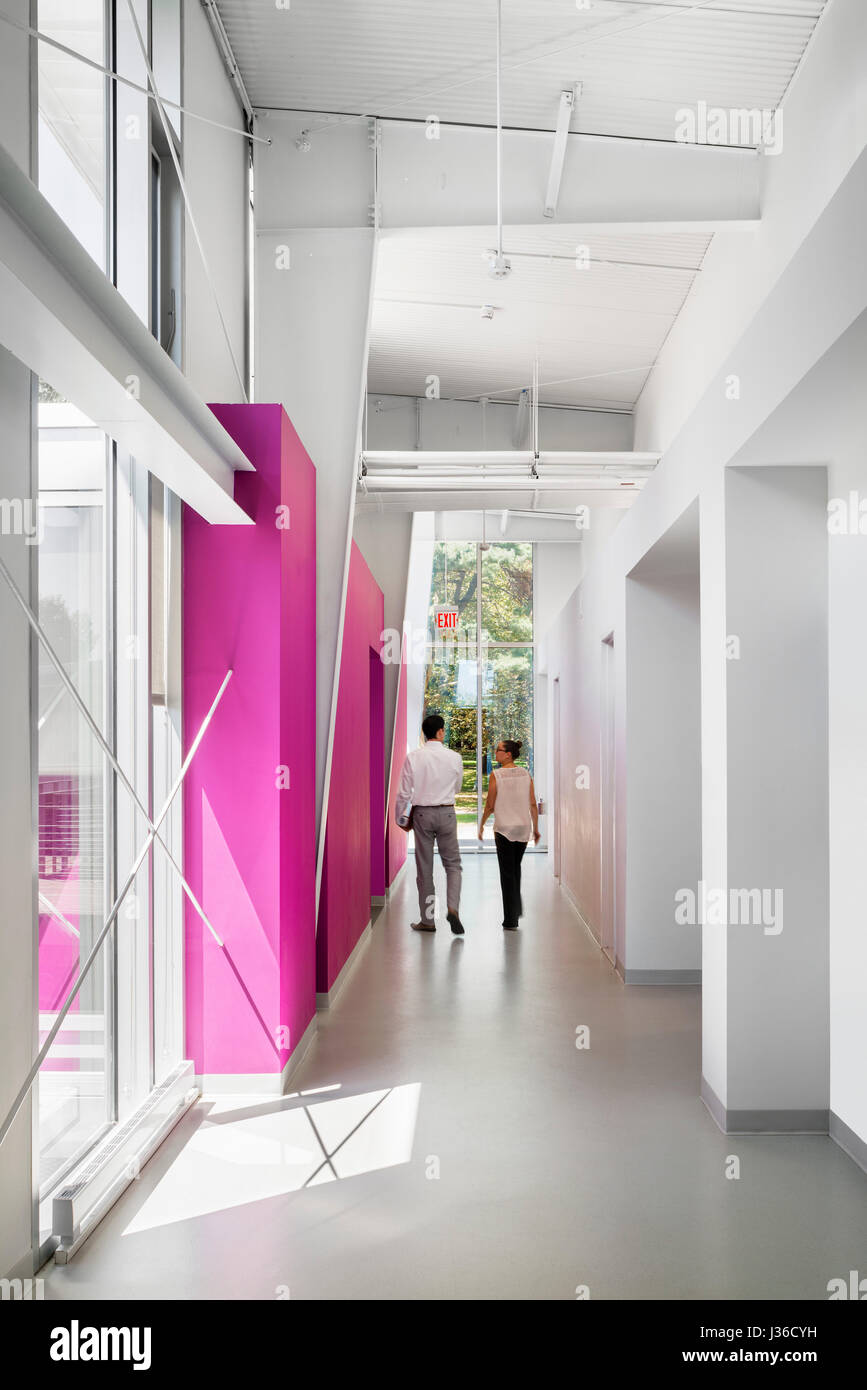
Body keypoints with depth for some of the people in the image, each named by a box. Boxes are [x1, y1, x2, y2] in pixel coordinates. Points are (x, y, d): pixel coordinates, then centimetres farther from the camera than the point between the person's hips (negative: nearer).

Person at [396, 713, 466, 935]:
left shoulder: (413, 757, -7)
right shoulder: (454, 757, -5)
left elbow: (404, 792, -5)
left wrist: (398, 817, 9)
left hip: (422, 813, 0)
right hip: (446, 813, 0)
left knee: (424, 867, 8)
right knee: (452, 863, 11)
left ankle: (427, 920, 14)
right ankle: (453, 908, -10)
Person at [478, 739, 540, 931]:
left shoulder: (496, 775, -10)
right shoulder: (525, 774, 2)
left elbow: (490, 806, -7)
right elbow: (533, 804, 3)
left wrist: (481, 825, 7)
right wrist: (536, 828, 11)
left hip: (504, 828, -4)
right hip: (523, 827, 4)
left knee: (507, 873, 2)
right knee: (516, 868, 24)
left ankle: (510, 920, 2)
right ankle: (517, 908, 29)